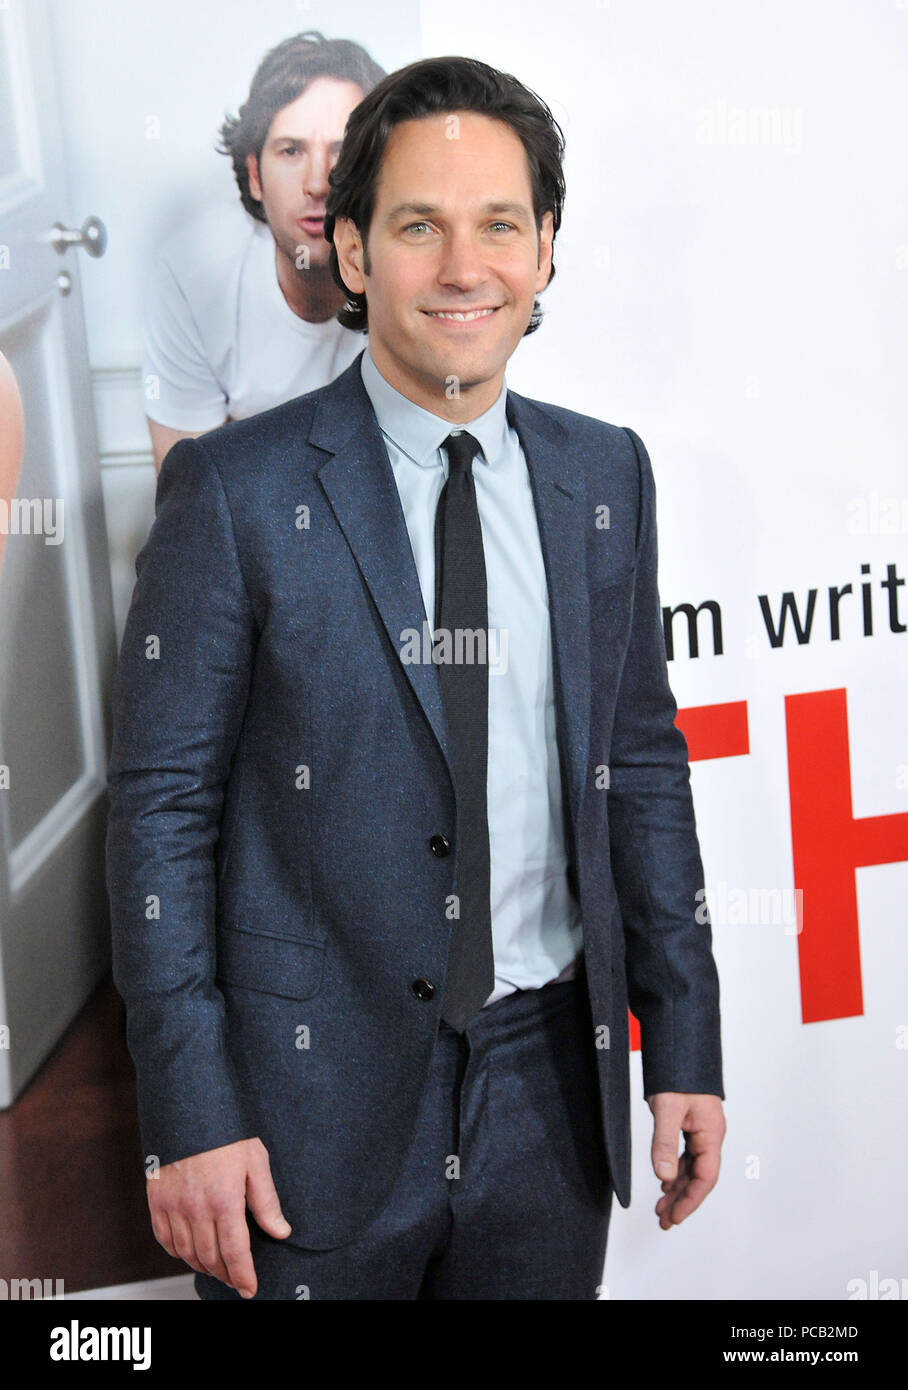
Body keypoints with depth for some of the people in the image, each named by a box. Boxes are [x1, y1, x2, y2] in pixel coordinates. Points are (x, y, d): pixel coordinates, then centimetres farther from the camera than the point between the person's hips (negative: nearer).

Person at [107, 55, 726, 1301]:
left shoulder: (606, 476, 4)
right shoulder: (236, 489, -9)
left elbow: (644, 766, 8)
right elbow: (163, 807, -8)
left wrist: (686, 1050, 7)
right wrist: (189, 1116, -11)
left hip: (552, 1083, 4)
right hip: (316, 1098, -3)